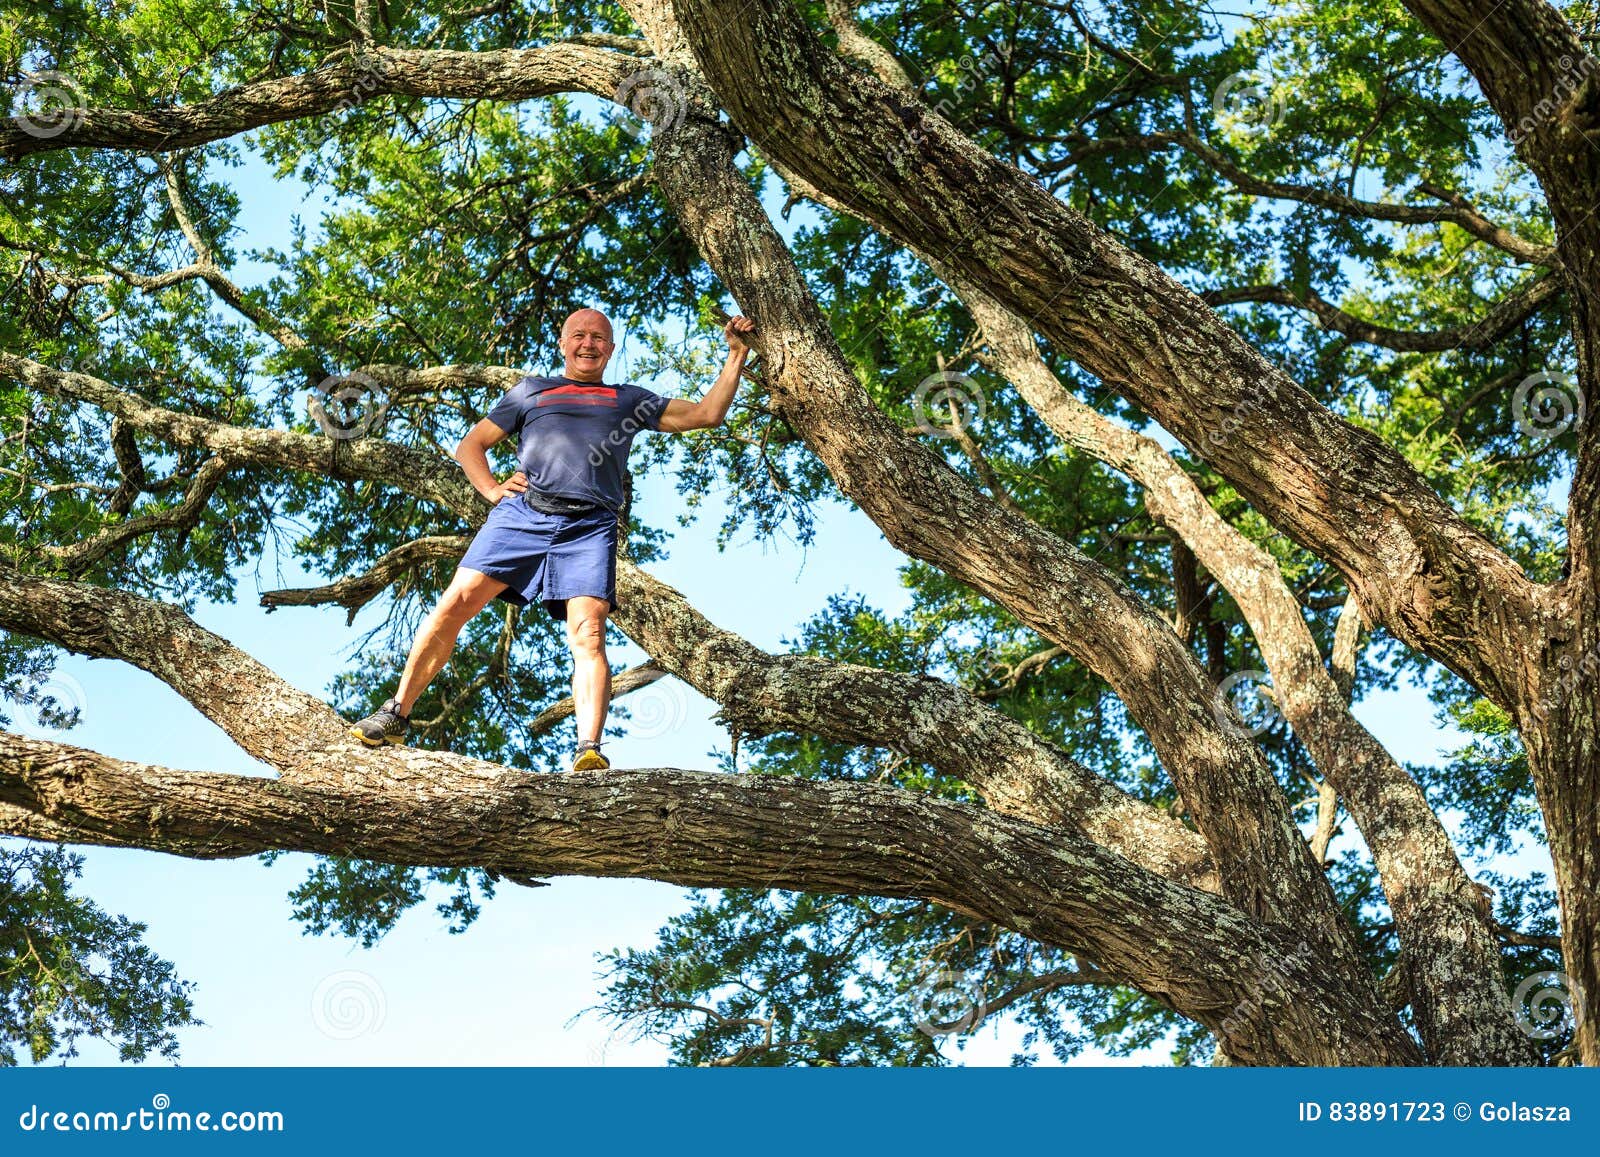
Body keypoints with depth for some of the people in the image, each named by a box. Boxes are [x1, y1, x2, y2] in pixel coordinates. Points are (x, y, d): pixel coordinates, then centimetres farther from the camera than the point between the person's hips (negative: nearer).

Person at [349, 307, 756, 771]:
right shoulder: (531, 391, 27)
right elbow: (470, 445, 27)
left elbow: (707, 413, 26)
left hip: (590, 526, -1)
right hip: (521, 513, 1)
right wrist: (492, 489, 9)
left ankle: (589, 752, -32)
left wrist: (736, 355, 20)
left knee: (588, 633, -20)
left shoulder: (628, 399, 28)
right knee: (457, 602, -12)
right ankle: (397, 713, -1)